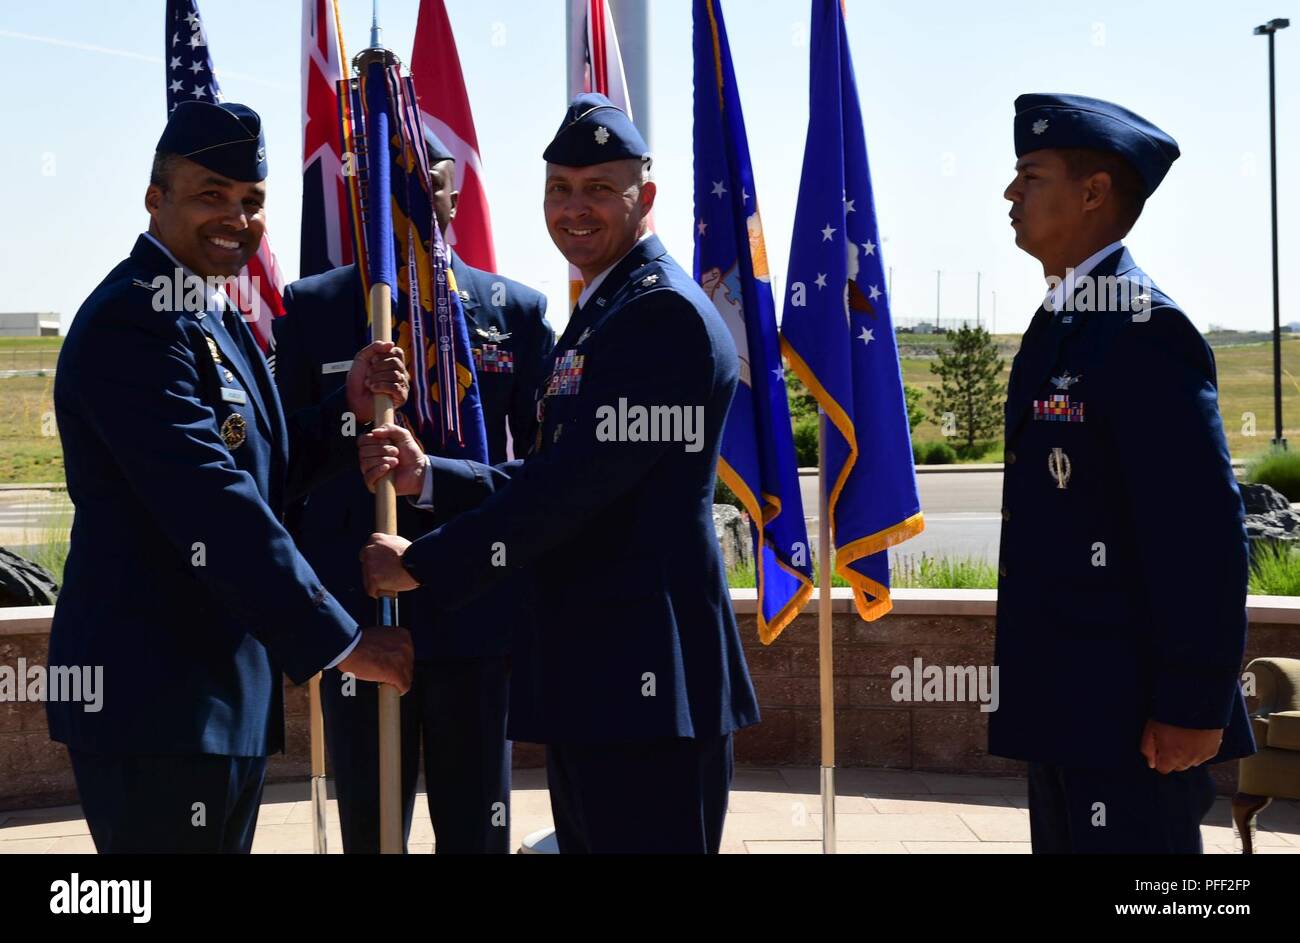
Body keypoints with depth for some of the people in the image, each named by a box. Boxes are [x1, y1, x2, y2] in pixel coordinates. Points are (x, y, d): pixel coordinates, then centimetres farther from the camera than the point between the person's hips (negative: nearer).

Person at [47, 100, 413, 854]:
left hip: (226, 690, 10)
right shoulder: (134, 322, -17)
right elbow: (213, 508, -23)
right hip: (155, 699, -10)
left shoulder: (215, 316, 15)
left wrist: (352, 409, 1)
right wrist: (340, 644, -20)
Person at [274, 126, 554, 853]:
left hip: (478, 614, 0)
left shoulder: (519, 312, 4)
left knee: (478, 829, 10)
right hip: (356, 614, 0)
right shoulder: (313, 307, 4)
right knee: (367, 827, 10)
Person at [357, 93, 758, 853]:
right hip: (592, 672, 10)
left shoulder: (666, 312, -14)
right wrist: (427, 478, 3)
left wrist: (423, 564, -15)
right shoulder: (603, 310, 19)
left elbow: (577, 480, -21)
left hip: (644, 674, -10)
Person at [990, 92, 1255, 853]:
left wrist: (1193, 708, -21)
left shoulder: (1143, 330, -16)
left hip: (1129, 709, -10)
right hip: (1068, 705, 10)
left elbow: (1204, 527, -21)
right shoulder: (1062, 323, 14)